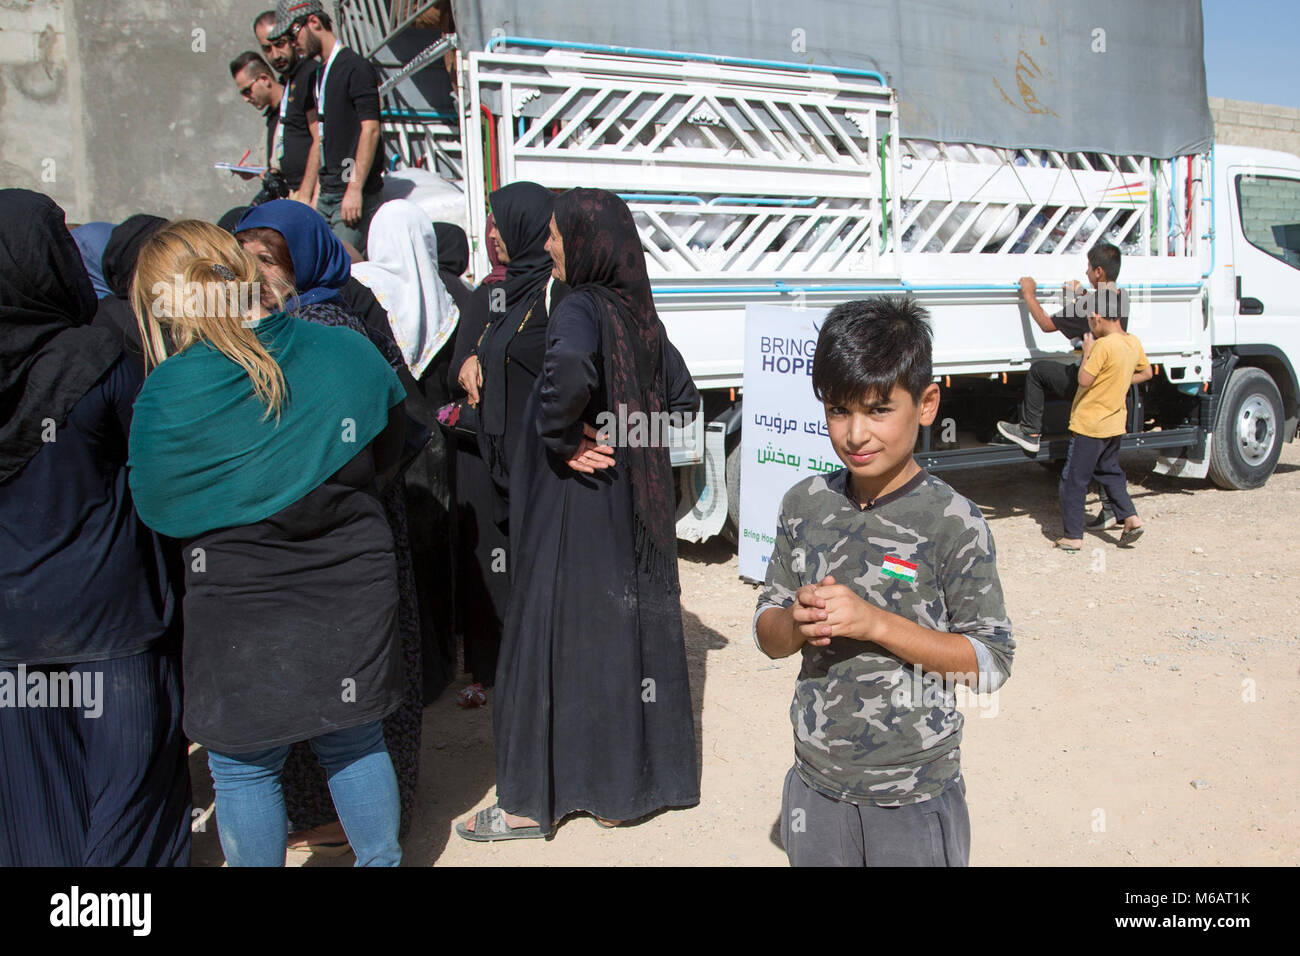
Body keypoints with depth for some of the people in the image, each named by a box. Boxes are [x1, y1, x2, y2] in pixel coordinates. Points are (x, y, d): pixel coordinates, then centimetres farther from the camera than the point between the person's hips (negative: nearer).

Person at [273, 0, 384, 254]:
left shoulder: (356, 67, -8)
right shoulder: (322, 73, 19)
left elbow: (370, 129, -15)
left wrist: (355, 189, -20)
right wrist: (318, 192, 19)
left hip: (357, 194, -8)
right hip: (329, 194, 8)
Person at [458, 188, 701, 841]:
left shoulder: (581, 308, -16)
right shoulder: (638, 312, 7)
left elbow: (569, 370, -39)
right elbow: (684, 397, 13)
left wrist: (560, 438, -23)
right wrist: (627, 434, 8)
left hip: (576, 506, -8)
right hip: (634, 511, 8)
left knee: (556, 634, 2)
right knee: (631, 629, 14)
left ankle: (531, 802, 14)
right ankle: (638, 776, 28)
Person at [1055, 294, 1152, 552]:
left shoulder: (1104, 345, -23)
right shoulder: (1134, 342, 3)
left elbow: (1084, 380, -20)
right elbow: (1147, 373, 17)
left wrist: (1087, 351, -9)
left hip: (1089, 424, -8)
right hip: (1116, 423, 8)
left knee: (1073, 481, 2)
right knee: (1109, 472, 24)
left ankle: (1073, 536, 6)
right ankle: (1131, 517, 12)